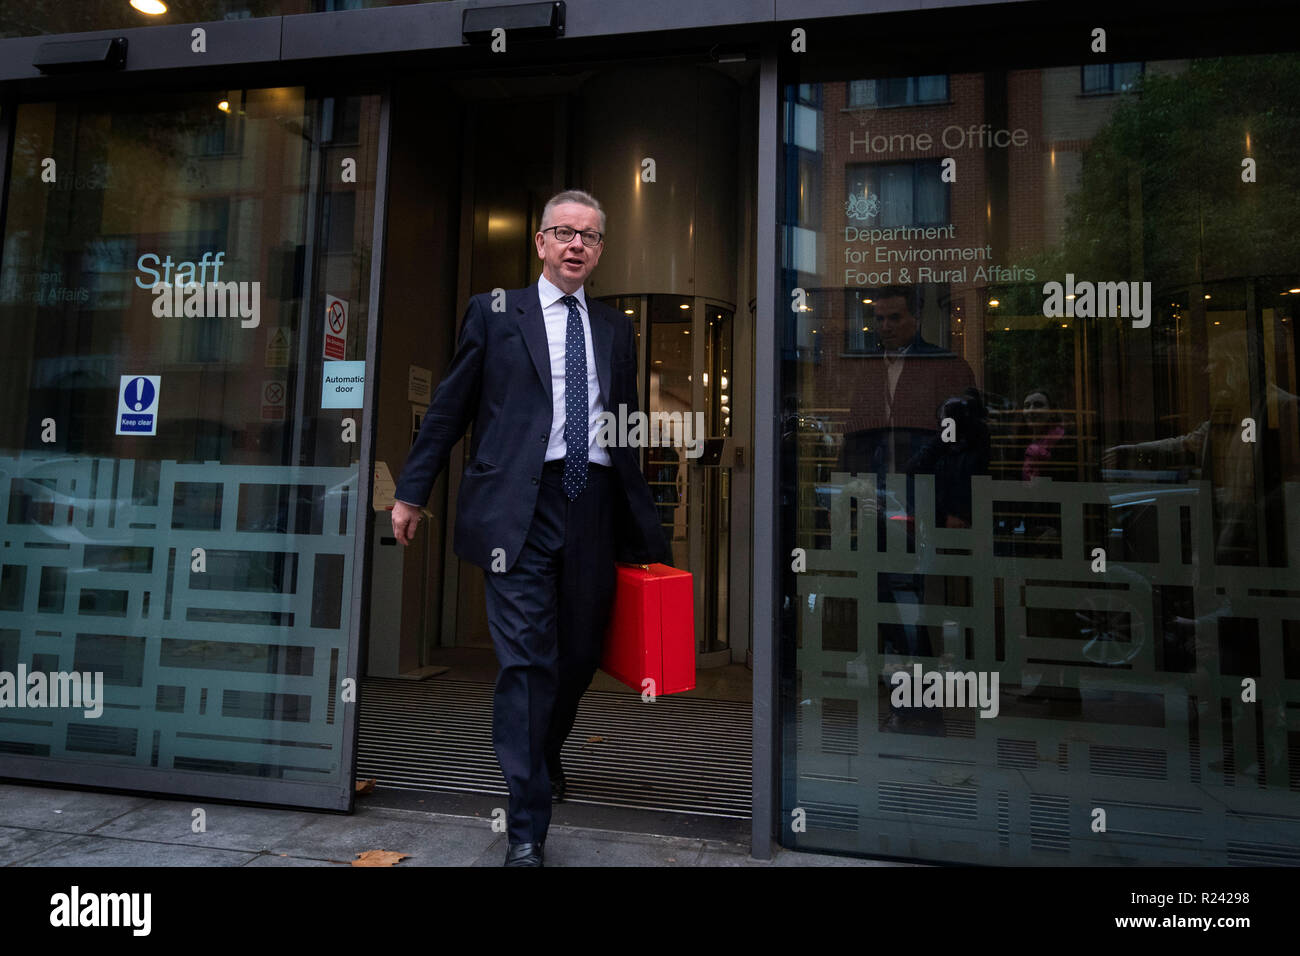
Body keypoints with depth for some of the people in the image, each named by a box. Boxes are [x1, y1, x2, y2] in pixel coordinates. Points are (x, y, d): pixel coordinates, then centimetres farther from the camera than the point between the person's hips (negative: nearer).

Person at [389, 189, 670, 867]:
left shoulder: (616, 330, 17)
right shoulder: (493, 313, 9)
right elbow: (449, 408, 7)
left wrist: (646, 531, 14)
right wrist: (411, 492, 3)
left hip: (593, 507, 4)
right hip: (519, 509, -3)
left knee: (580, 655, 12)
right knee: (526, 660, -5)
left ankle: (544, 756, 42)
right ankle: (526, 825, 8)